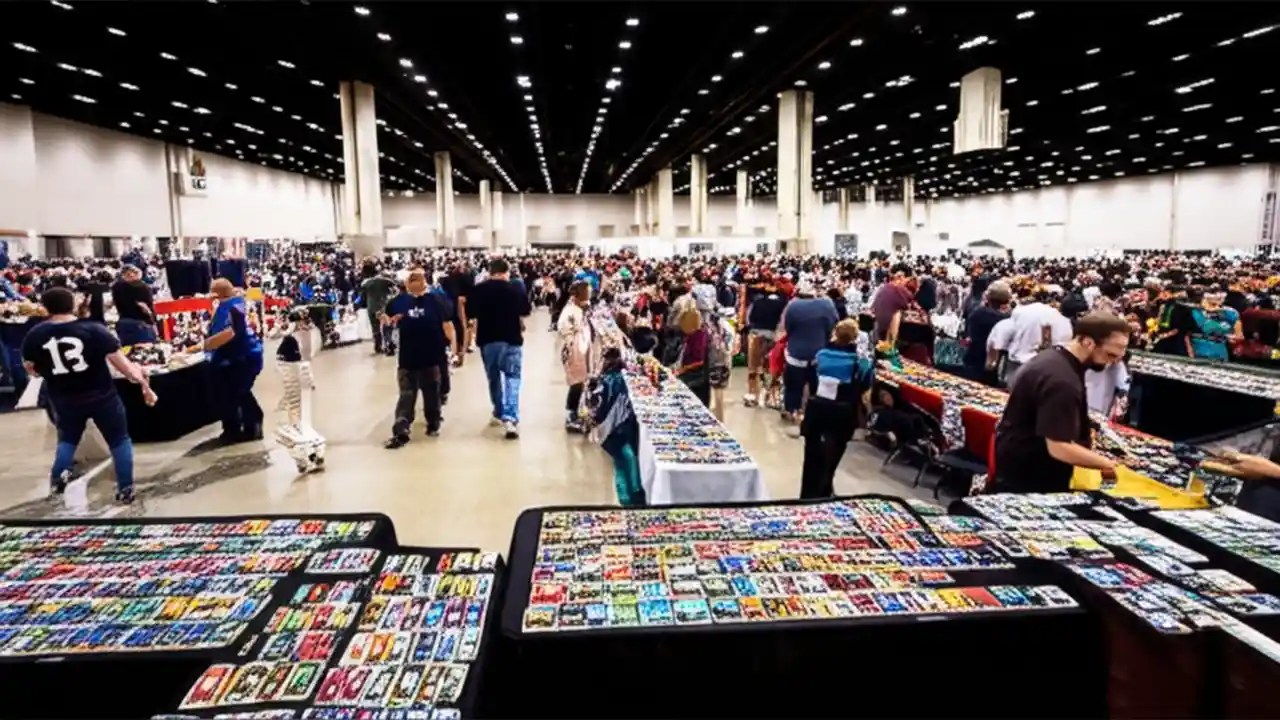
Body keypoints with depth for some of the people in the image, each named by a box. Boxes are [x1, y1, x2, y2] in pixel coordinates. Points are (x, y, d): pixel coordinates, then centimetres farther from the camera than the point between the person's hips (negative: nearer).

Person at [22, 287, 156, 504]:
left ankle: (56, 481, 30)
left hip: (64, 400, 3)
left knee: (67, 439, 28)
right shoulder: (94, 330, -16)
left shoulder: (34, 336, -6)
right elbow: (119, 361, -15)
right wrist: (143, 382, -4)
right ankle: (125, 489, 12)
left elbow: (31, 369, 6)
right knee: (119, 440, 11)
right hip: (102, 396, -2)